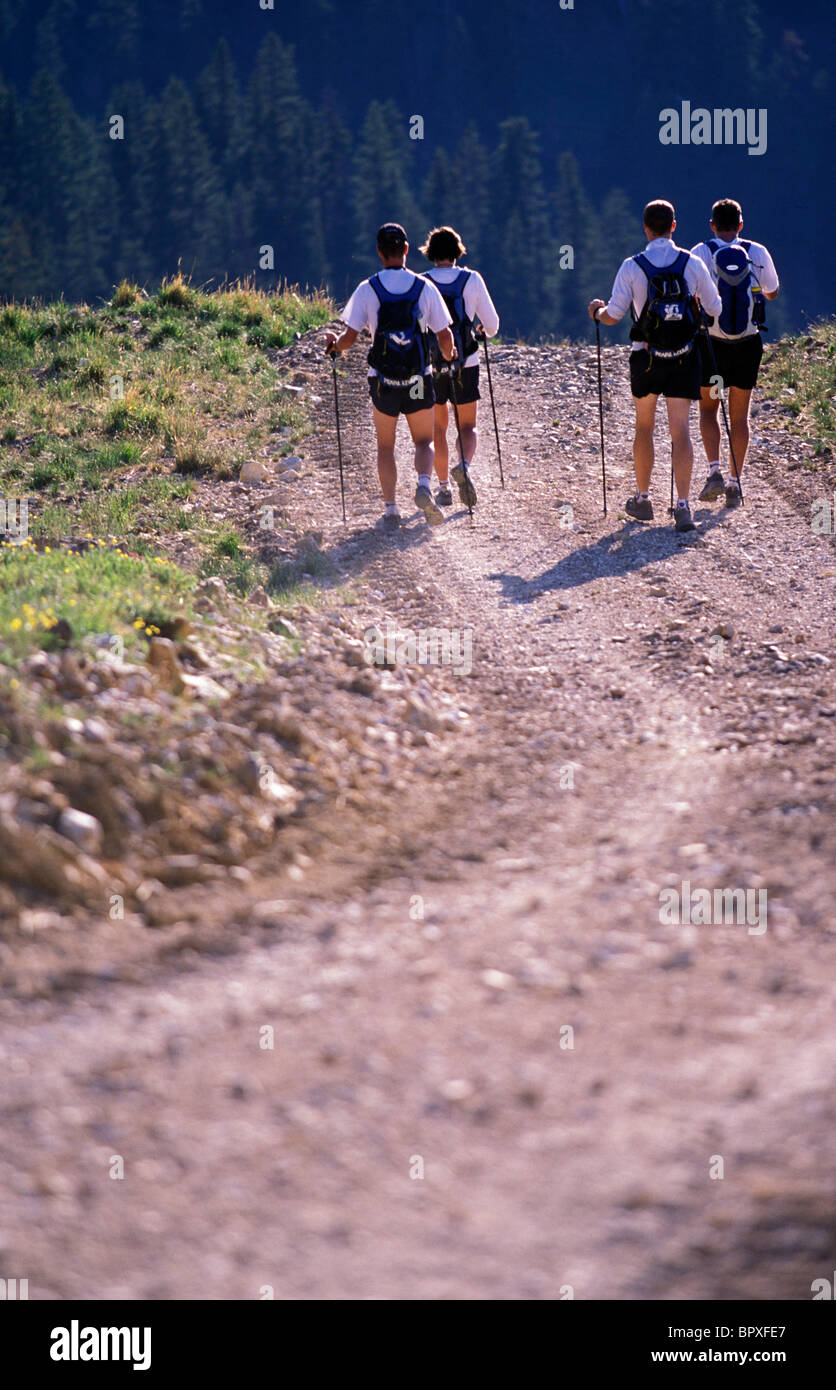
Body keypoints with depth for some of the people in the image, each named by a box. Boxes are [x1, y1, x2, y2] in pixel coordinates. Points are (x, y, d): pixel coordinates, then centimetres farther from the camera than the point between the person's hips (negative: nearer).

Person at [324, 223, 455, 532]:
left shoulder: (367, 290, -7)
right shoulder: (424, 288, -4)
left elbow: (348, 338, -9)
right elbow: (445, 337, -1)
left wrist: (333, 344, 14)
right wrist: (448, 355, 21)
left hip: (383, 382, 0)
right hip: (419, 380, 0)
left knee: (385, 446, 15)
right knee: (424, 441, 15)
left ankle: (391, 509, 7)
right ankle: (424, 486, -13)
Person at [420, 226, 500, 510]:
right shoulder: (472, 280, -5)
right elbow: (492, 323, 0)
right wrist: (486, 332, 24)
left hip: (430, 366, 0)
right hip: (466, 364, 0)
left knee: (438, 427, 16)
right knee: (467, 425, 11)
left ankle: (443, 487, 15)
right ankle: (464, 465, -18)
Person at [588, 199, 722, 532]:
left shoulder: (632, 267, -7)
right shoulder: (693, 264, -4)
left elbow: (613, 315, -6)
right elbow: (715, 308, 4)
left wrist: (597, 311, 17)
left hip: (646, 357, 0)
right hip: (684, 358, 0)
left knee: (644, 425, 17)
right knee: (680, 428, -1)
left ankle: (642, 499, 24)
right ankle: (682, 505, -11)